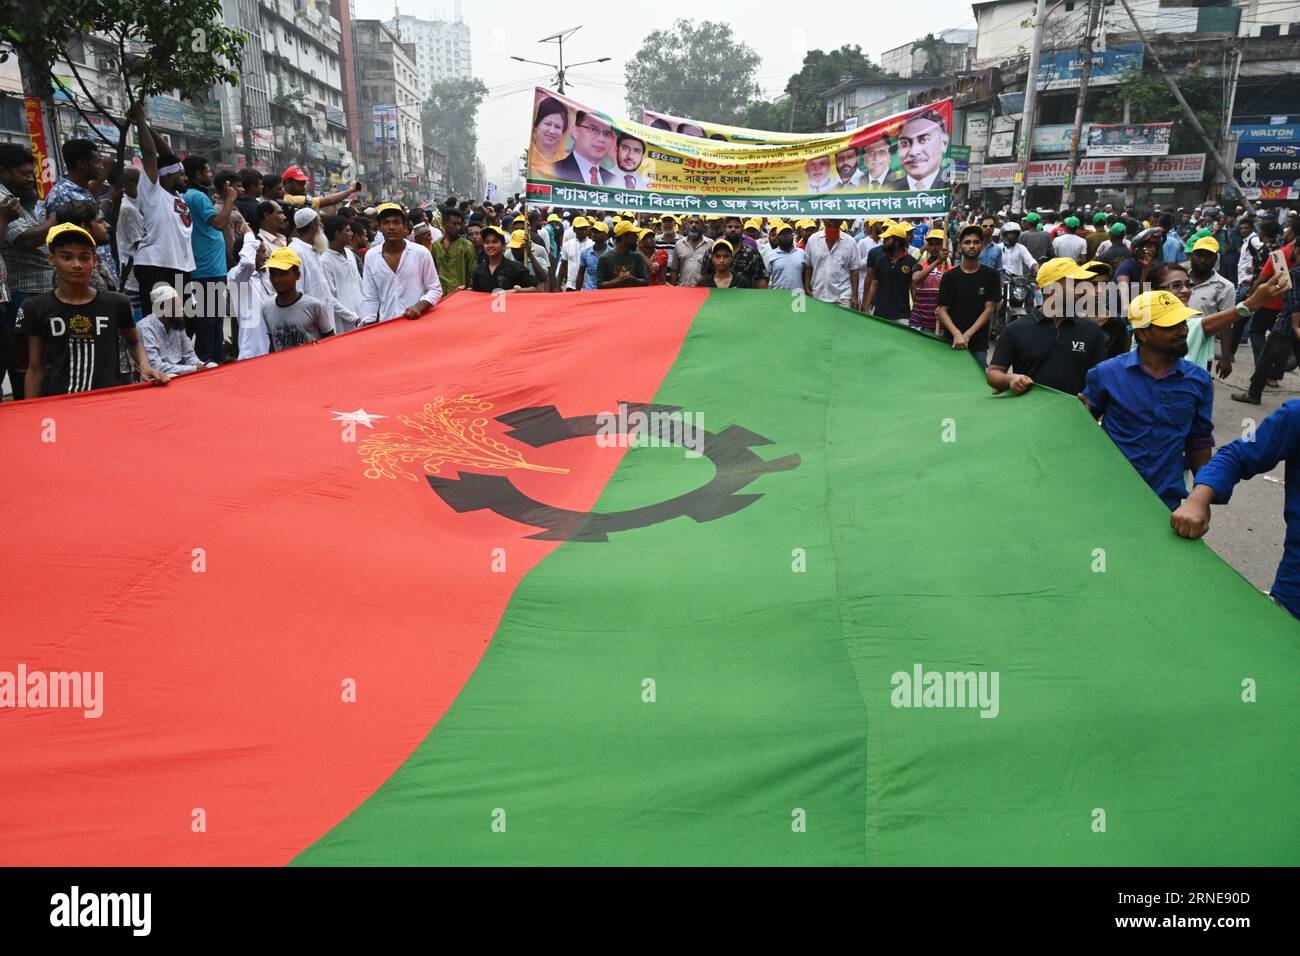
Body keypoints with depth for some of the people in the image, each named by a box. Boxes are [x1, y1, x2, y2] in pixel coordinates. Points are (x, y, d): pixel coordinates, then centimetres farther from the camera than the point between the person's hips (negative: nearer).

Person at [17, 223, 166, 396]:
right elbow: (36, 368, 10)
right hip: (57, 402, 0)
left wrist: (145, 366, 3)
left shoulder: (117, 303, 5)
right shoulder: (36, 308, 5)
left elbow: (134, 343, 22)